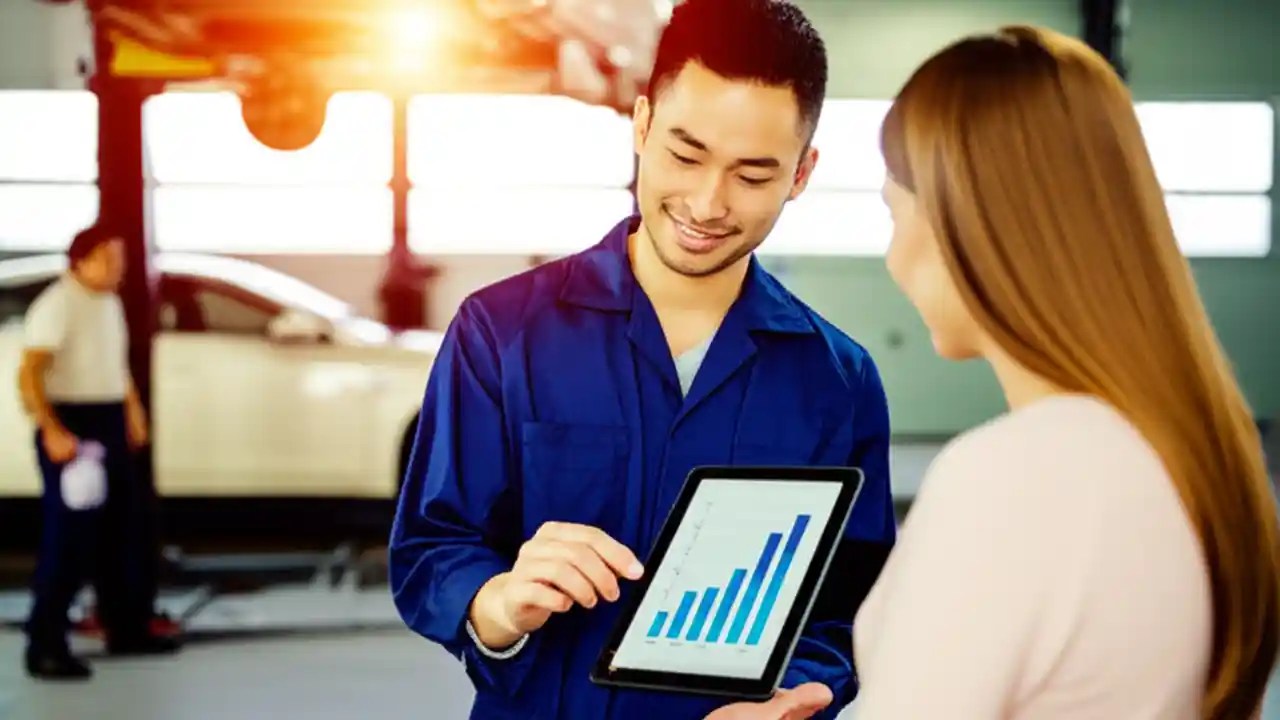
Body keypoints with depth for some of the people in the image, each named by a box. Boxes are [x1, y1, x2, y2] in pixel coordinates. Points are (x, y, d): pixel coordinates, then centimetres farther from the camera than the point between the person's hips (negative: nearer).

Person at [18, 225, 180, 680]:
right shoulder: (57, 306, -15)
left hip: (110, 425, 9)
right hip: (70, 430, -9)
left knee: (122, 527, 15)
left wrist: (133, 411, 20)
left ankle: (127, 628, 28)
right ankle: (45, 647, -2)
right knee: (70, 537, -8)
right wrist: (52, 432, -34)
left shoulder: (109, 302, 13)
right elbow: (30, 375, -25)